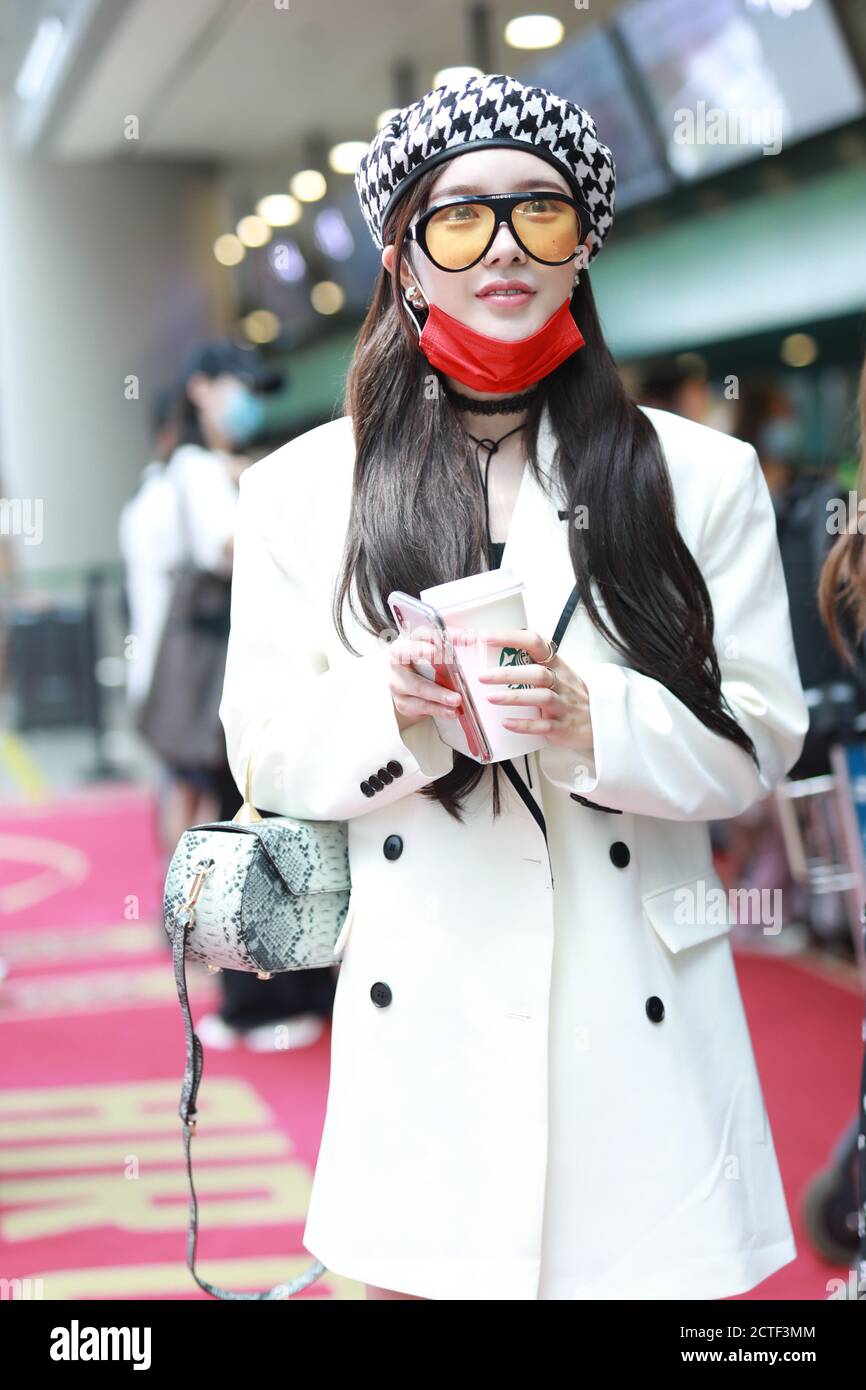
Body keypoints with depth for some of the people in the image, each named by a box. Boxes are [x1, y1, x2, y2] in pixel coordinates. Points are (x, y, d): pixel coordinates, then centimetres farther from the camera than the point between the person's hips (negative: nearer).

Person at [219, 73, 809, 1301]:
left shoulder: (702, 475, 4)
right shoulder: (303, 488, 5)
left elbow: (759, 737, 2)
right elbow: (266, 745, 5)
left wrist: (596, 723, -17)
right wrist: (387, 707, -17)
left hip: (635, 1005, 0)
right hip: (419, 1004, 0)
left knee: (649, 1270, 6)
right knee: (418, 1268, 7)